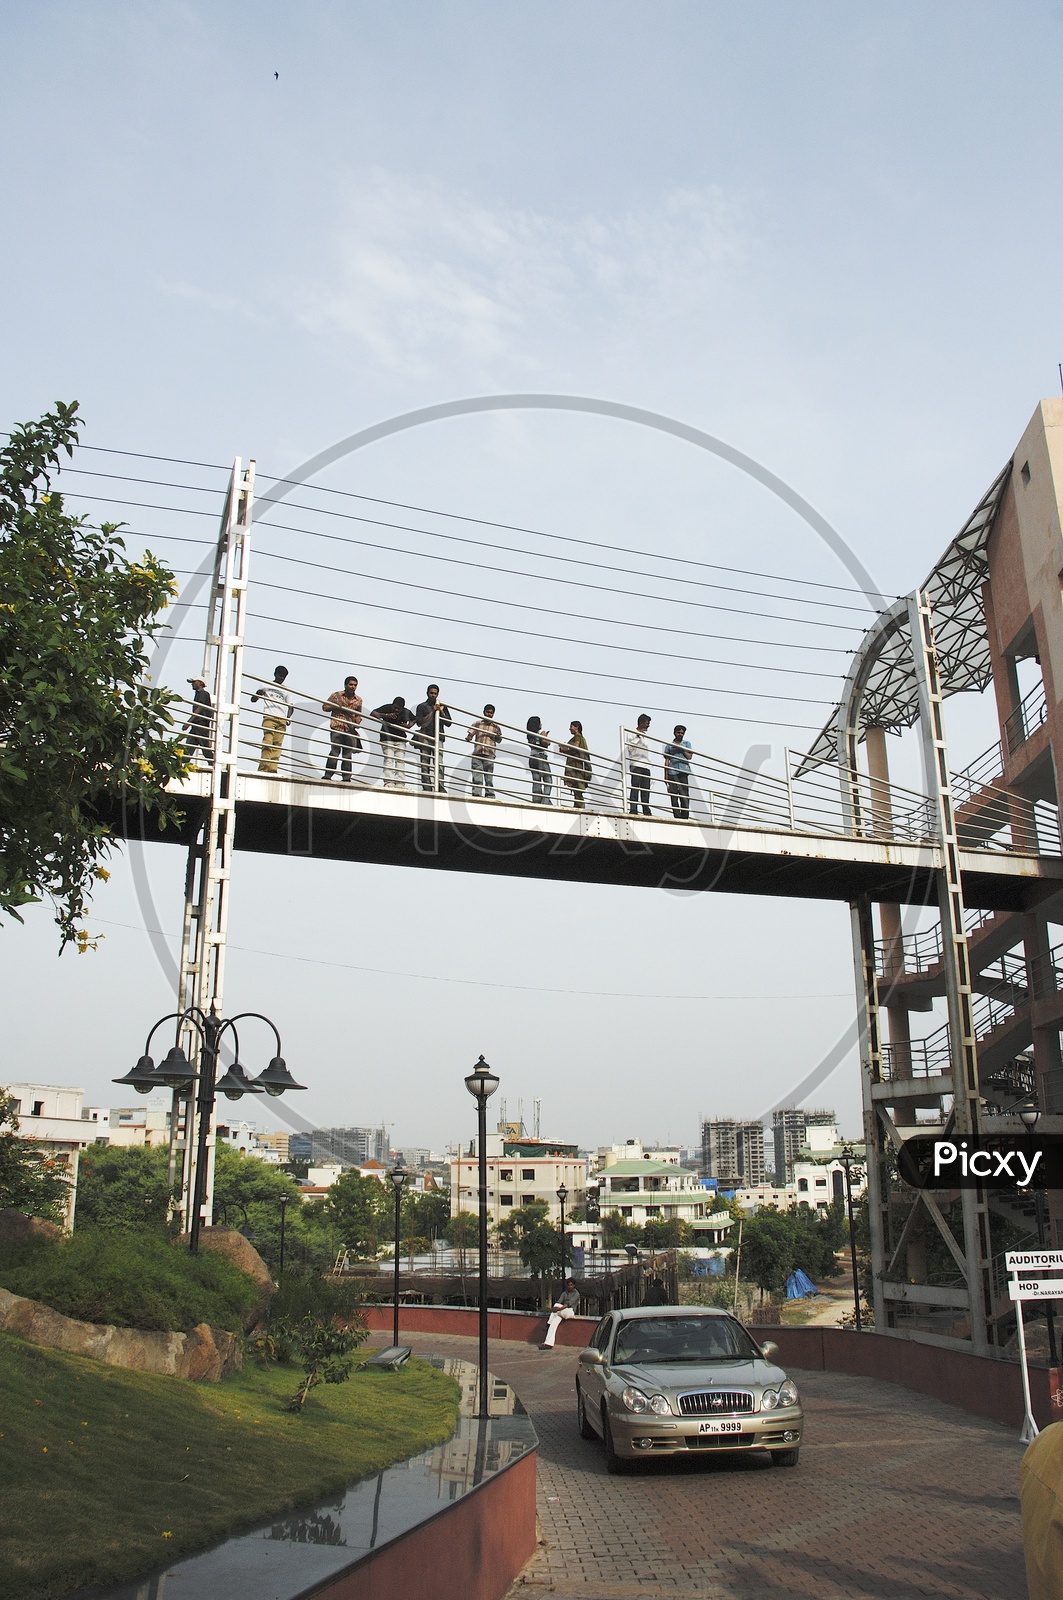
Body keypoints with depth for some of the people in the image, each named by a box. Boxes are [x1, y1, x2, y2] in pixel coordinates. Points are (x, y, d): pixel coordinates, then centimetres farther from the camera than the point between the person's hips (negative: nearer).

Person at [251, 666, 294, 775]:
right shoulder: (266, 686, 16)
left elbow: (291, 706, 23)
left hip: (282, 720, 3)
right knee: (267, 742, -19)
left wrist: (288, 717, 5)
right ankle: (263, 769, -24)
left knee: (277, 745, -8)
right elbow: (253, 700, 16)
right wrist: (258, 694, -6)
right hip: (269, 717, -3)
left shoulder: (286, 691, 23)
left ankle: (272, 770, -14)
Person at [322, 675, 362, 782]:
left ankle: (346, 778, 10)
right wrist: (337, 706, -9)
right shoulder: (336, 695, 3)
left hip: (350, 729, 4)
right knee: (335, 751, -12)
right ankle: (327, 776, -11)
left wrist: (357, 722, 4)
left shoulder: (358, 700, 13)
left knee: (348, 754, 6)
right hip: (337, 727, -4)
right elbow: (324, 707, 6)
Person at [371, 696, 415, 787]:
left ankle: (400, 784, -7)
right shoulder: (387, 708, -8)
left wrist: (408, 726, -3)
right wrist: (386, 715, -26)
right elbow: (372, 714, -14)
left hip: (400, 740, 3)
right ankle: (389, 782, -20)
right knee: (388, 760, -14)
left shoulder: (406, 713, 0)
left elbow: (413, 720, 20)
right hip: (387, 739, -3)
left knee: (400, 761, -5)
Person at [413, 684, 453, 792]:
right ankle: (427, 789, -6)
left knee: (438, 764, -13)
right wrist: (432, 712, -4)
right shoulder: (422, 706, 13)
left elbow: (448, 723, 13)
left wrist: (441, 711, -1)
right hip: (425, 738, -1)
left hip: (438, 738, 1)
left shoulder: (443, 706, 19)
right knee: (425, 765, -4)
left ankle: (440, 788, -21)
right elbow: (419, 722, 0)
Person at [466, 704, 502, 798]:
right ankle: (476, 796, -6)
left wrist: (498, 736, -6)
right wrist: (468, 738, -15)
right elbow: (470, 734, 9)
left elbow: (499, 740, 17)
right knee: (476, 777, -5)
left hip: (489, 755, 0)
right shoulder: (477, 723, 13)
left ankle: (490, 797, -1)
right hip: (477, 754, 0)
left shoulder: (495, 726, 14)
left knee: (489, 778, -2)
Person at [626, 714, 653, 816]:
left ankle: (646, 811, -1)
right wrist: (638, 737, -12)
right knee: (635, 787, -12)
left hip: (646, 765, 7)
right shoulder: (632, 734, 5)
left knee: (646, 789, 1)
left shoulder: (645, 736, 25)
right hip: (636, 764, -6)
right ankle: (633, 810, -17)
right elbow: (629, 747, -8)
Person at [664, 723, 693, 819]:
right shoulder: (669, 746, 16)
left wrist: (681, 749, -4)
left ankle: (685, 817, -7)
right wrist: (665, 775, 4)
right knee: (673, 794, -5)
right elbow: (666, 761, 12)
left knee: (685, 795, -7)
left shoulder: (687, 744, 18)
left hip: (684, 771, 0)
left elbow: (689, 757, 6)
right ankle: (677, 816, -5)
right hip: (672, 772, 0)